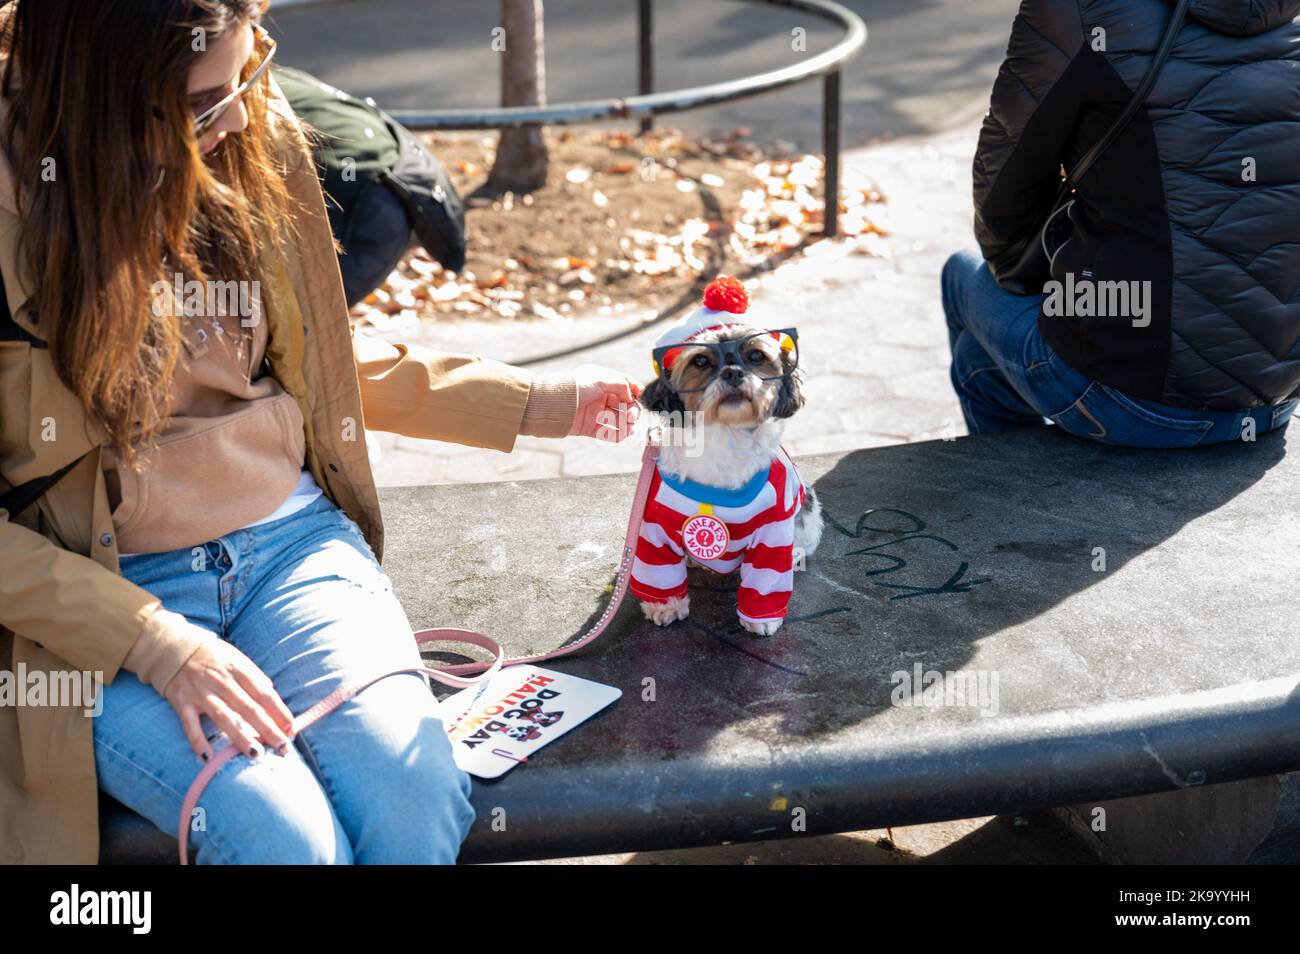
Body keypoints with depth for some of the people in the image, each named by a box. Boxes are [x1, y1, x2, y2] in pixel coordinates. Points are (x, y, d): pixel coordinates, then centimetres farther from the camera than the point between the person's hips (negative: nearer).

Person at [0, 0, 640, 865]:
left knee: (416, 796, -23)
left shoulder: (256, 142, 1)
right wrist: (152, 644, -19)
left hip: (290, 535, 4)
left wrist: (540, 405, 13)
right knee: (285, 836, -26)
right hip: (104, 594, -3)